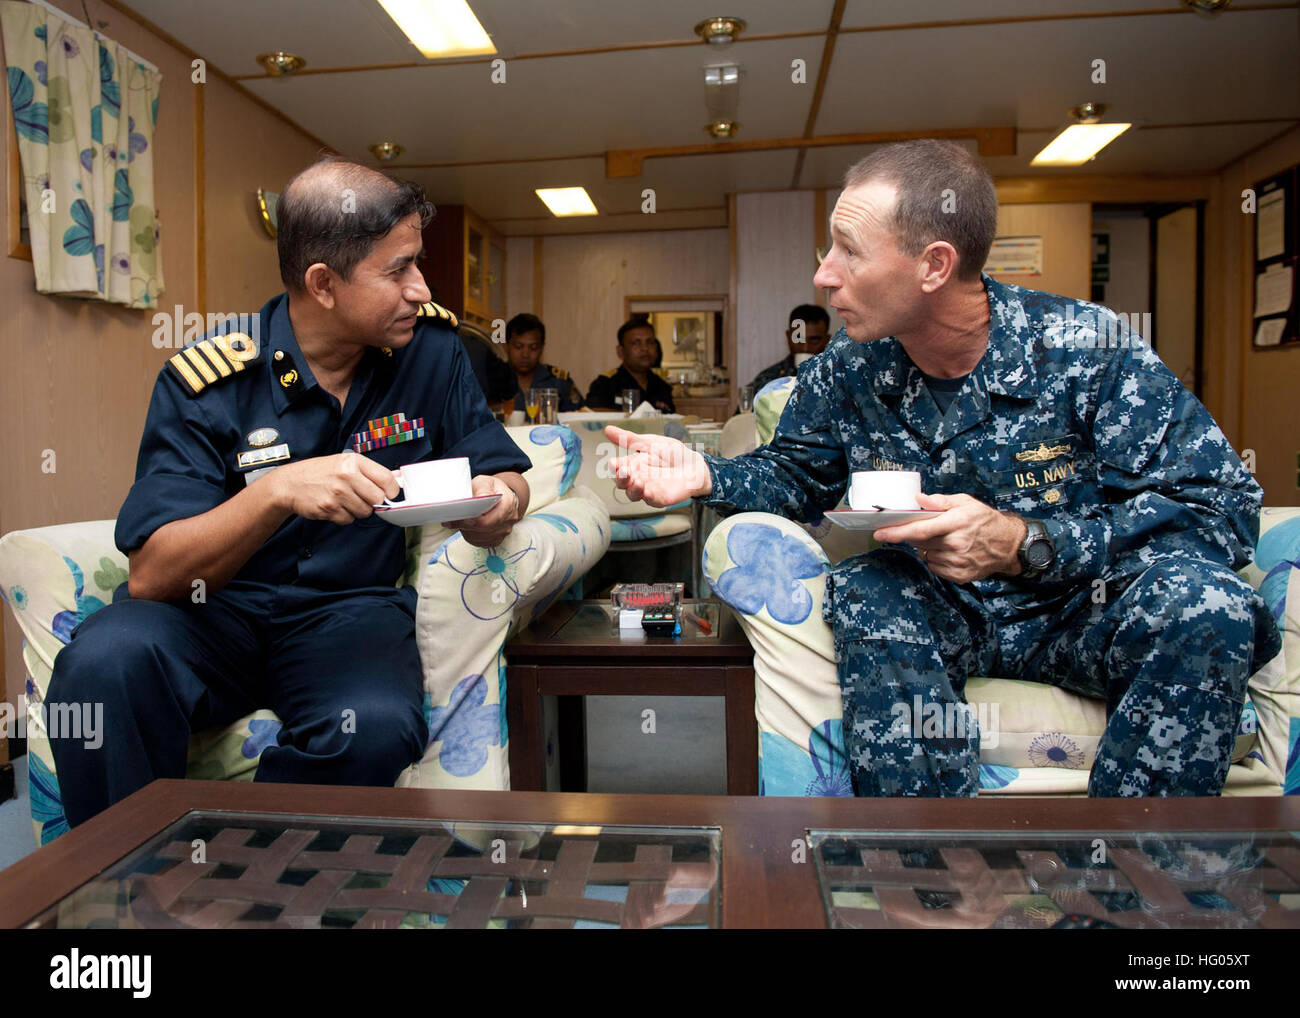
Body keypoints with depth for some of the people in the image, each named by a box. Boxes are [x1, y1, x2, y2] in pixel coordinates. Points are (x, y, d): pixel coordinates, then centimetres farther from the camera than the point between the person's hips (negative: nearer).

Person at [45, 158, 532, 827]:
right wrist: (278, 491, -34)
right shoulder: (208, 380, -11)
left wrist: (498, 504, -21)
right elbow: (150, 574, -17)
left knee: (375, 727, -32)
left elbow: (505, 473, 4)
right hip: (212, 605, 0)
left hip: (353, 608, 1)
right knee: (105, 659, -32)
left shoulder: (431, 348, -2)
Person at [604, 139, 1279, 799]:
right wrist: (706, 475, -11)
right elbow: (795, 475, 12)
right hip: (933, 613, 2)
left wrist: (1023, 542, -27)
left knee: (1208, 607, -29)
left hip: (1078, 610, -1)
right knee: (866, 594, -30)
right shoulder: (845, 374, -5)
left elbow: (1223, 507, -14)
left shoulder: (1086, 346, -15)